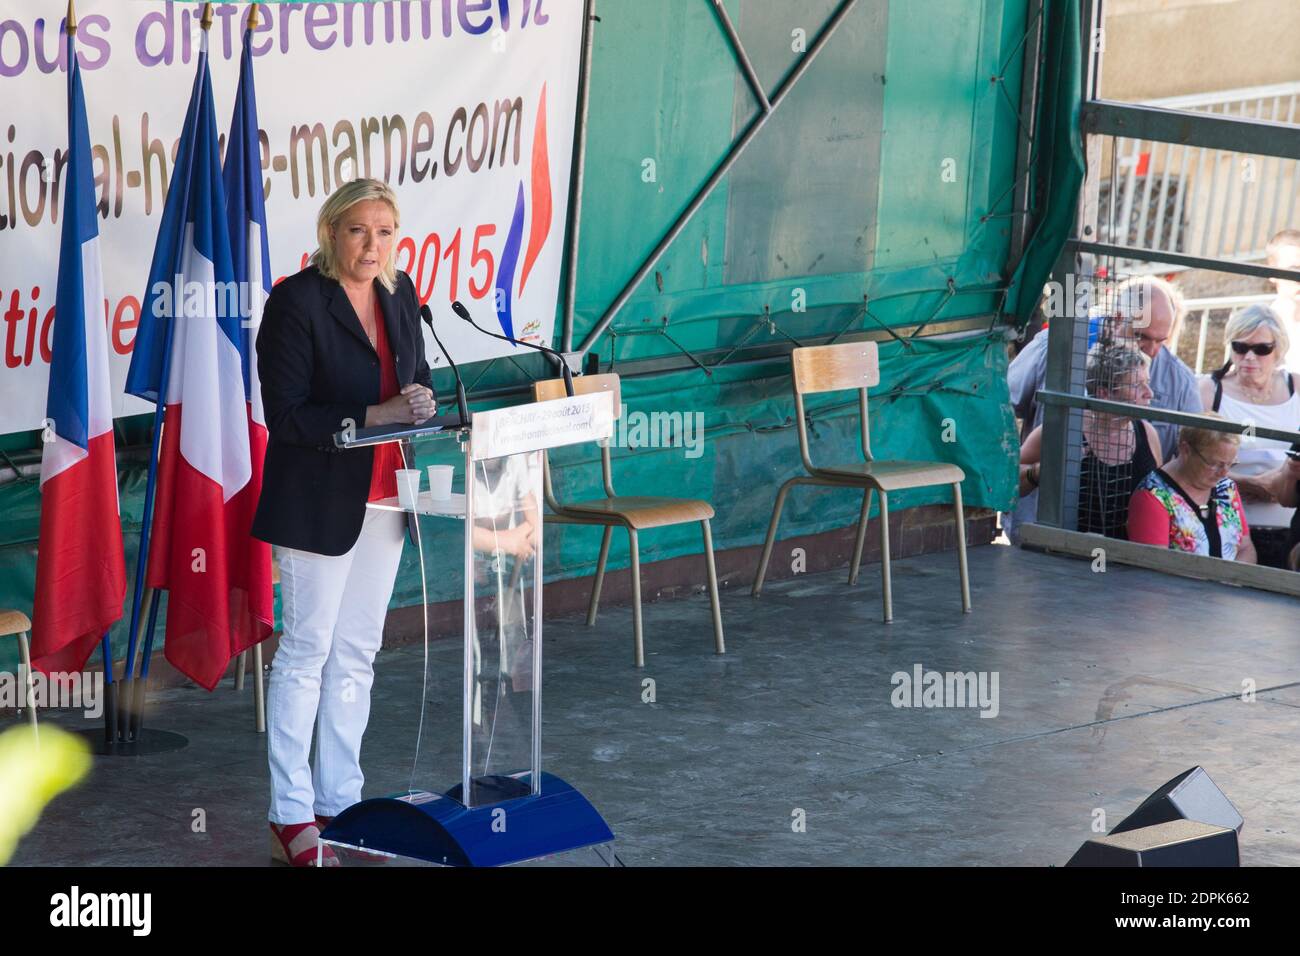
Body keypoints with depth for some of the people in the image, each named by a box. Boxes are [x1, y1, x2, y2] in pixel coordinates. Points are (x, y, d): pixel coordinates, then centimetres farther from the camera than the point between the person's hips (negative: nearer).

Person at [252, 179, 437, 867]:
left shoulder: (399, 294, 7)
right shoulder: (296, 301, -14)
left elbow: (417, 376, 18)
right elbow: (287, 416, -18)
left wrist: (421, 401, -6)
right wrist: (374, 416, -24)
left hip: (383, 495, 7)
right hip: (320, 500, -7)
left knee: (357, 653, 12)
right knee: (307, 650, -2)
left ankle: (340, 802, 20)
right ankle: (291, 817, 4)